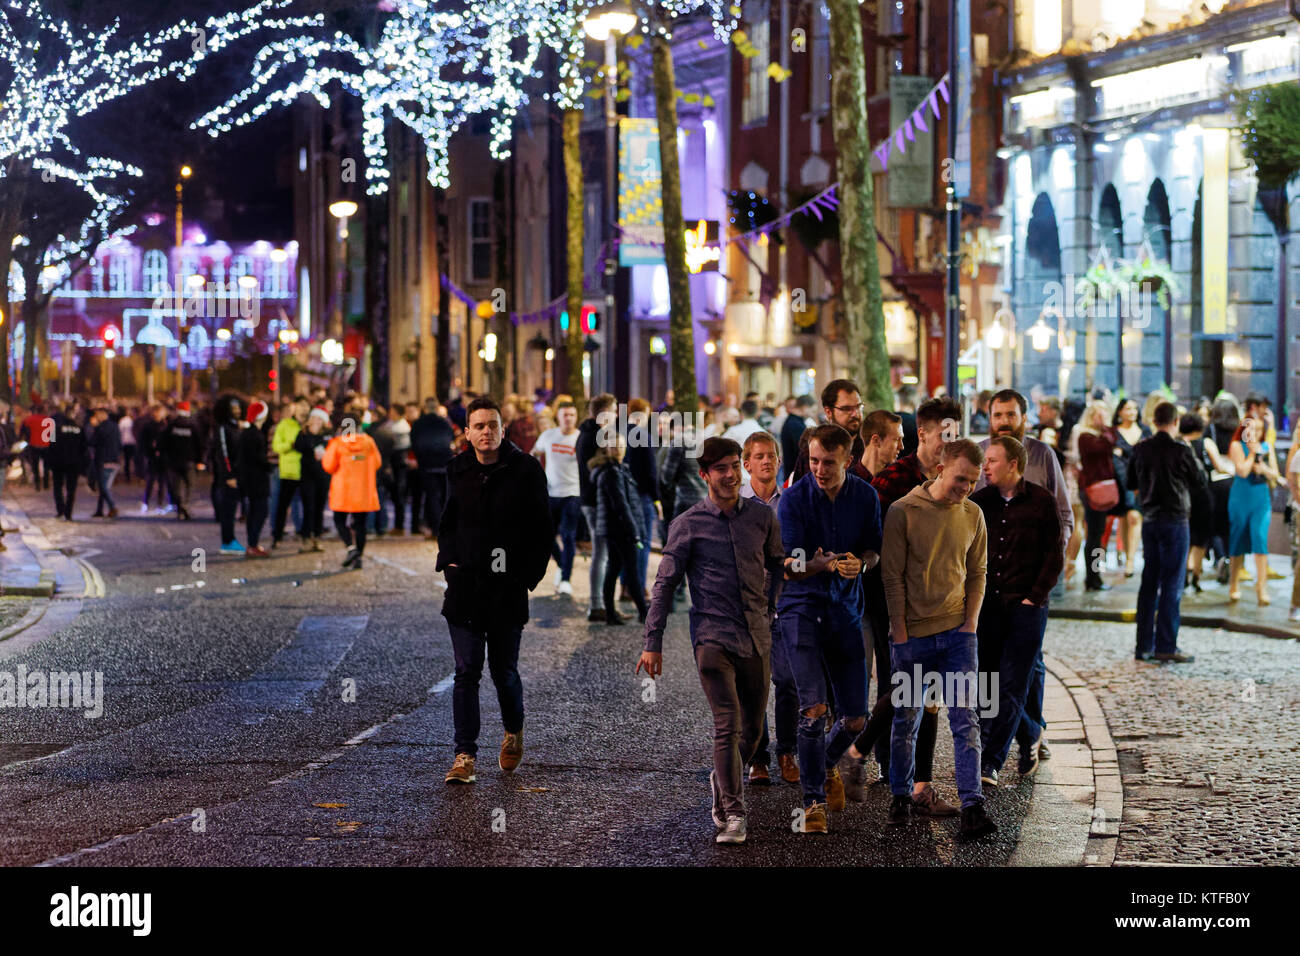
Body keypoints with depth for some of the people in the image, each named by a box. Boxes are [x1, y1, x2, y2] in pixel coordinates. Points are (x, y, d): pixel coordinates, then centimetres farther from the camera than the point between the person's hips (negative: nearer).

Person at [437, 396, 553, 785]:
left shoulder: (526, 470, -3)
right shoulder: (457, 471, 6)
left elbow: (543, 530, 2)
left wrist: (529, 576, -5)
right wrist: (449, 560, 5)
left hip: (508, 590, -2)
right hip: (465, 586, 2)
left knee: (504, 671, 7)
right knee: (466, 672, -3)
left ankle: (514, 731, 35)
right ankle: (465, 755, -1)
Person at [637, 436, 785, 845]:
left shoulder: (761, 517, 6)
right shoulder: (688, 524, -3)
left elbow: (777, 563, 24)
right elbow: (665, 583, 1)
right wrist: (653, 642, -1)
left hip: (757, 637, 4)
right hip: (712, 636, -4)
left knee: (753, 727, 10)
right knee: (727, 724, -13)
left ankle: (723, 781, 37)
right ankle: (733, 815, -10)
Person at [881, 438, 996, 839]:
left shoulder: (972, 515, 6)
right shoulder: (902, 512, -6)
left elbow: (977, 572, 14)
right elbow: (892, 576, -5)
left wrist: (971, 621, 2)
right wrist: (900, 633, -7)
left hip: (956, 634, 2)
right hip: (912, 634, -2)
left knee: (965, 720, -7)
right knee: (906, 721, 8)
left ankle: (972, 807, -10)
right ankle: (901, 797, 25)